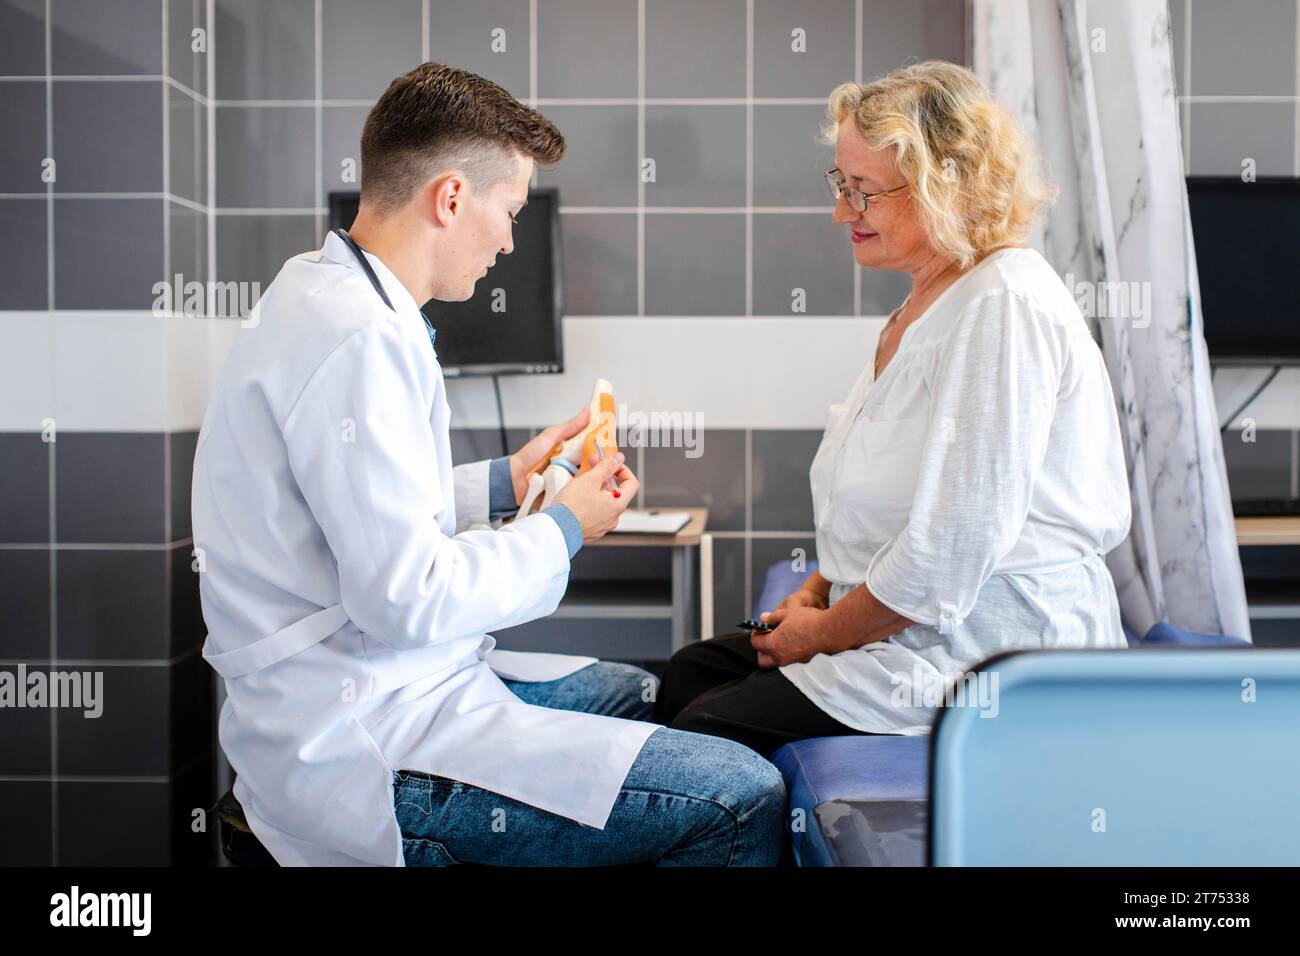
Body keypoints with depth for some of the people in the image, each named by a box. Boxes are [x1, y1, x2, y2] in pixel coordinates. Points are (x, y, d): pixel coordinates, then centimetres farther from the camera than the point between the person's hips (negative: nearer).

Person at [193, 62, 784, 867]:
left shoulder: (322, 295, 11)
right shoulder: (359, 339, -22)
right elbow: (406, 599, -25)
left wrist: (503, 483, 14)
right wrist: (563, 531, -10)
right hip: (365, 747, -11)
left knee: (649, 696, 25)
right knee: (745, 799, -15)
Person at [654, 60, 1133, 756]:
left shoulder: (1001, 307, -20)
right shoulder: (931, 297, 13)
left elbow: (948, 552, -25)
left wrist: (821, 633, -12)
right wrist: (816, 593, 9)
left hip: (994, 656, -10)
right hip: (921, 629, 10)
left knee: (702, 732, -15)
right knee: (690, 672, 9)